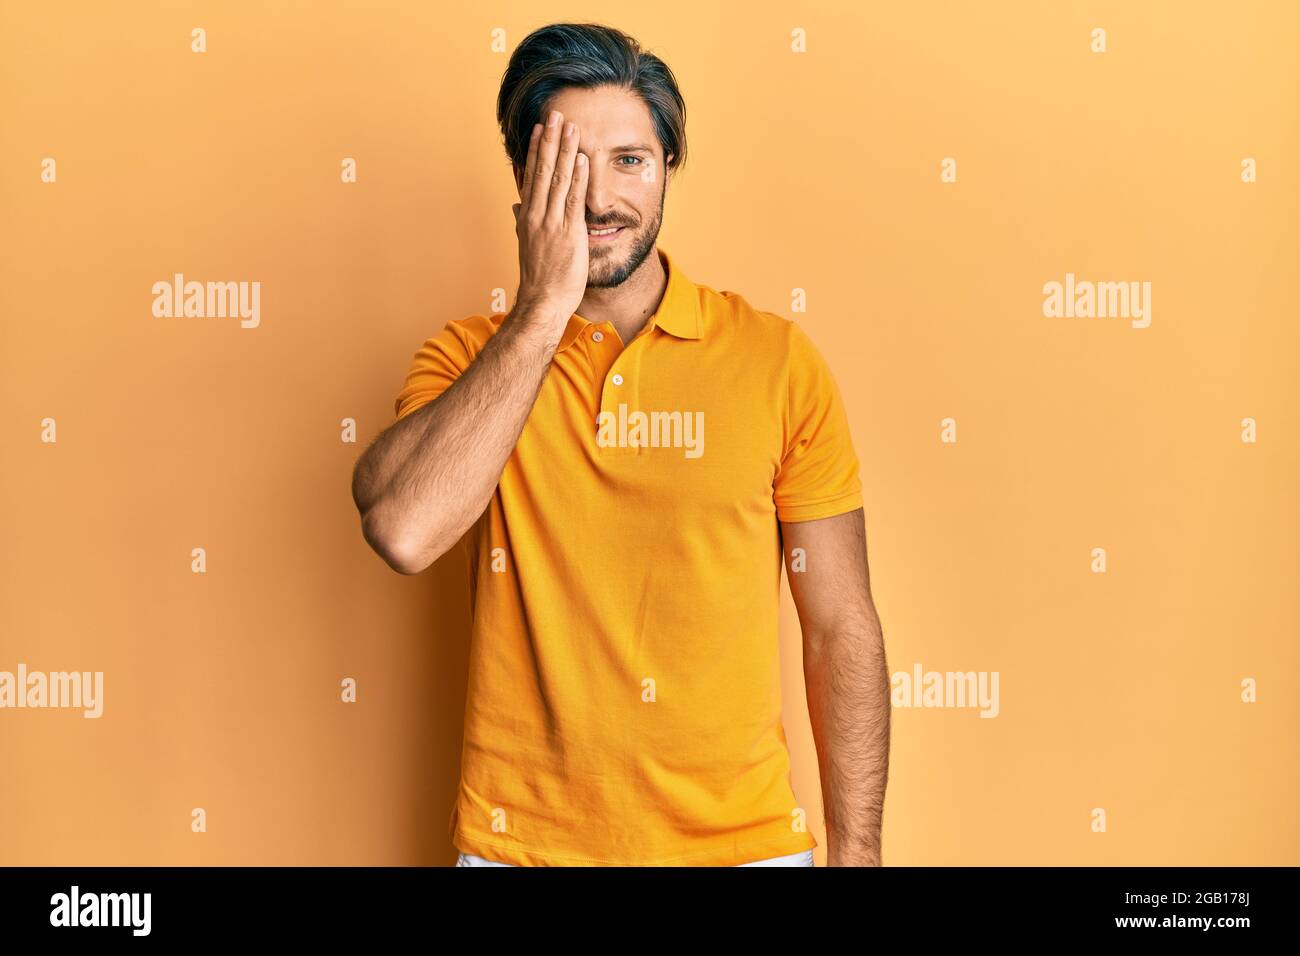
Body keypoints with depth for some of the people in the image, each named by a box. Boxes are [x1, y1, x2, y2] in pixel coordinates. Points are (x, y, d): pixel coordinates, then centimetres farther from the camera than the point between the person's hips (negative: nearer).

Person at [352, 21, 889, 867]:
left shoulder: (776, 360, -5)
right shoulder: (468, 357, -3)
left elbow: (841, 627, -2)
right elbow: (402, 530, -23)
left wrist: (855, 851, -3)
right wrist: (545, 306, -20)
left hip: (742, 836, 0)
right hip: (522, 838, 1)